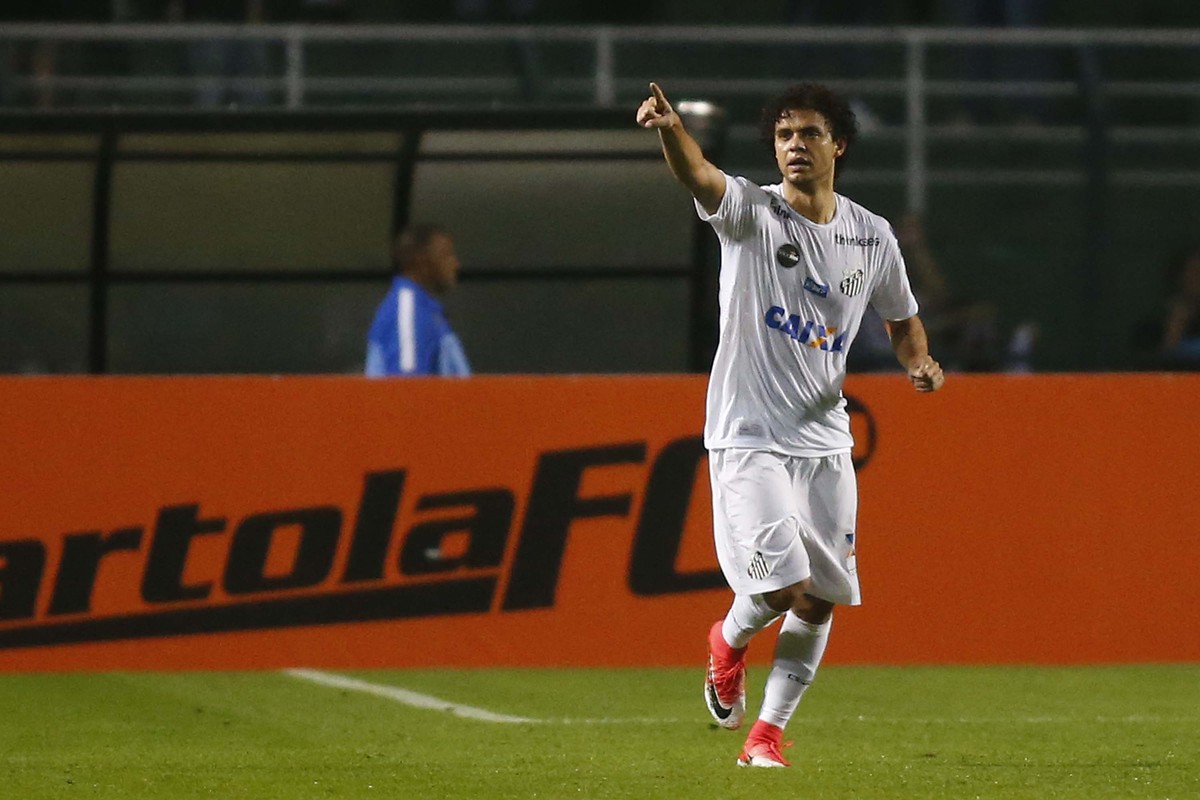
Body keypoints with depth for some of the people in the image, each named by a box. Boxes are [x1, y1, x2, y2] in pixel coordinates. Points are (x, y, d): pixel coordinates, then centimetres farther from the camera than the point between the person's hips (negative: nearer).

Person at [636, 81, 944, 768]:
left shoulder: (872, 236, 5)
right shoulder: (750, 212, -8)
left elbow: (902, 319, 20)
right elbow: (699, 174, -30)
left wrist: (921, 362, -2)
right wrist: (670, 129, -52)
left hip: (825, 441, 5)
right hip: (748, 439, -4)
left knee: (820, 602, 5)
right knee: (785, 588, -14)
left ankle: (770, 729, 23)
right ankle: (730, 640, 21)